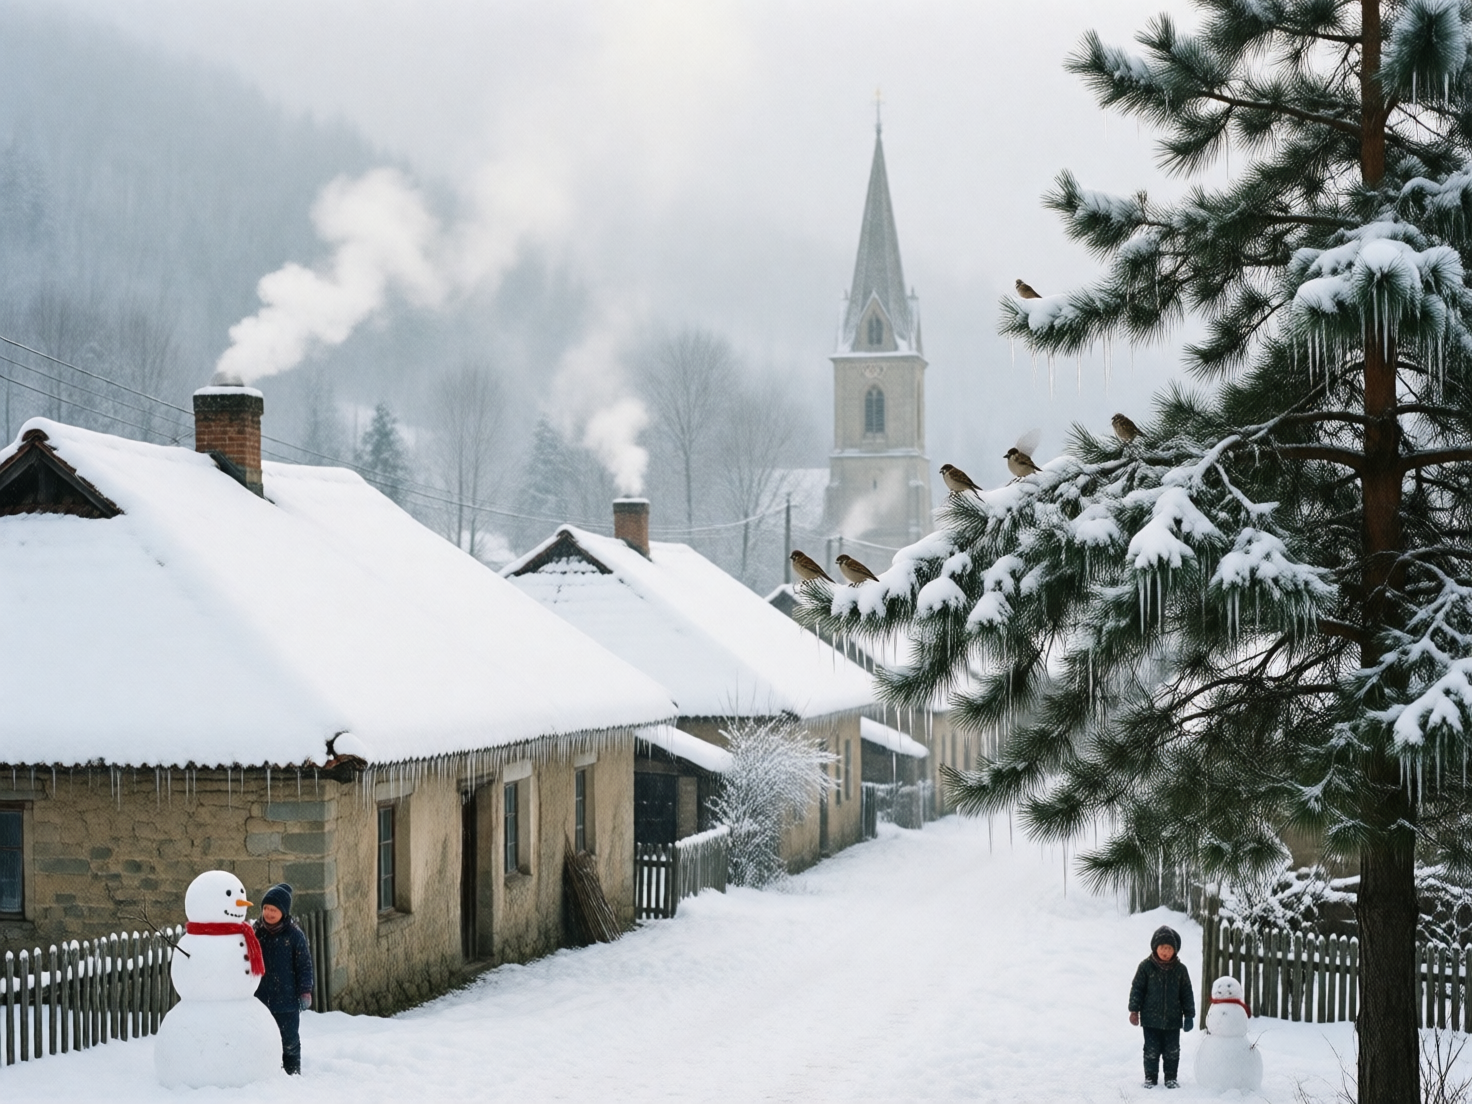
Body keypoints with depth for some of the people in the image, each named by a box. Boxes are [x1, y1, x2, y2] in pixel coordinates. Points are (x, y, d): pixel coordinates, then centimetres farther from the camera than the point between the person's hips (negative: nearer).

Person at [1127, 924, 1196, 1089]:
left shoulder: (1180, 969, 0)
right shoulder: (1146, 967, -5)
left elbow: (1187, 993, 6)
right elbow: (1137, 988, -1)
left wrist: (1189, 1015, 5)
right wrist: (1134, 1010, -4)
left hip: (1173, 1019, 1)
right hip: (1151, 1019, -1)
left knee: (1172, 1051, 7)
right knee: (1151, 1050, 4)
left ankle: (1171, 1077, 19)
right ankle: (1150, 1077, 16)